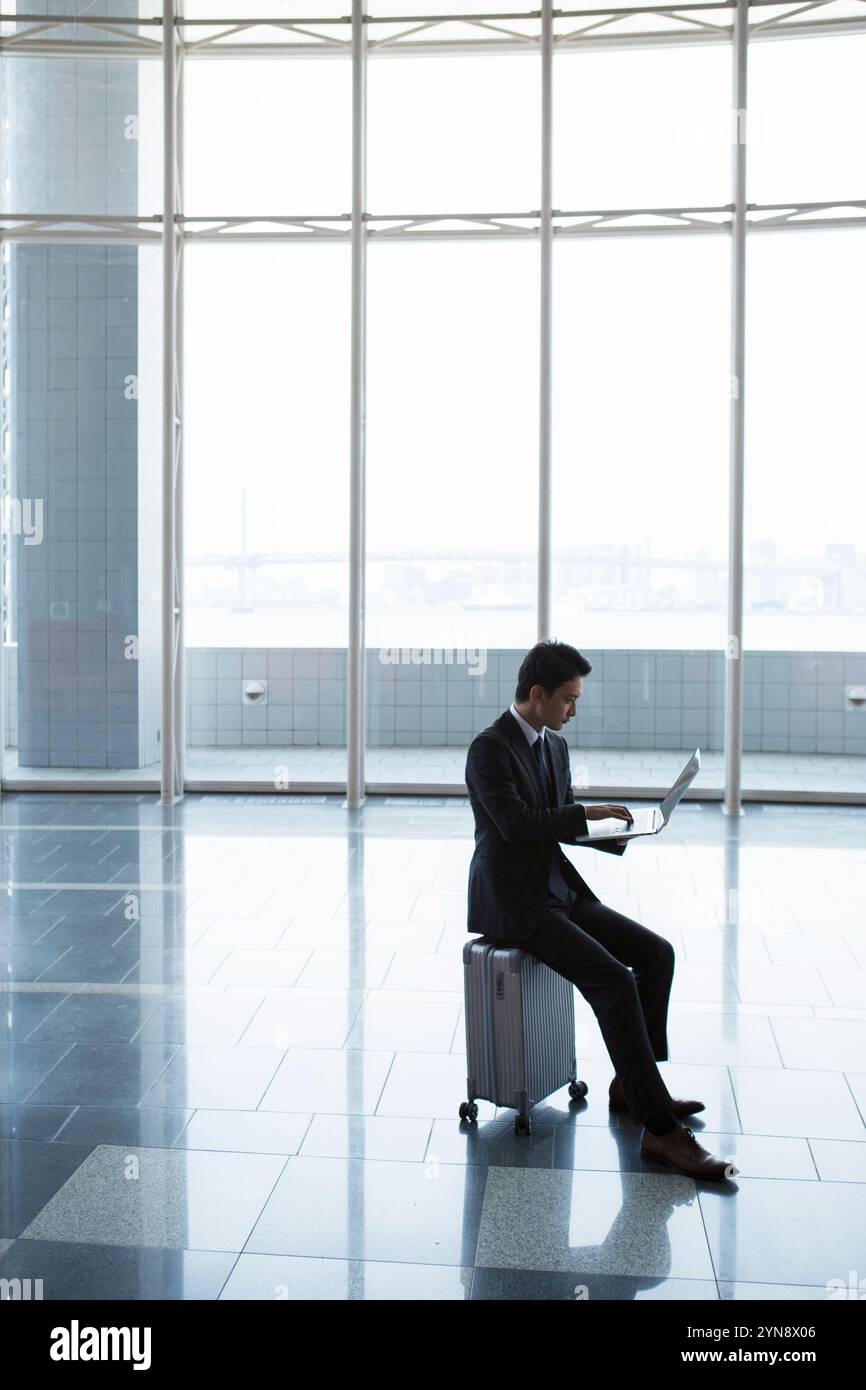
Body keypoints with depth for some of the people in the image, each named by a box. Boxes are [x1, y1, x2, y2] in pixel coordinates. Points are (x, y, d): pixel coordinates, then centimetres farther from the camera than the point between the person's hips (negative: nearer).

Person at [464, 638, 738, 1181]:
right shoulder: (488, 748, -15)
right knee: (612, 978, -24)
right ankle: (659, 1127, -19)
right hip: (511, 902, -9)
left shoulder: (556, 744, 12)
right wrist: (587, 812, -18)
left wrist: (611, 835, 2)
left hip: (558, 889, 9)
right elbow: (516, 823, -24)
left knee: (656, 953, -2)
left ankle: (632, 1086, 11)